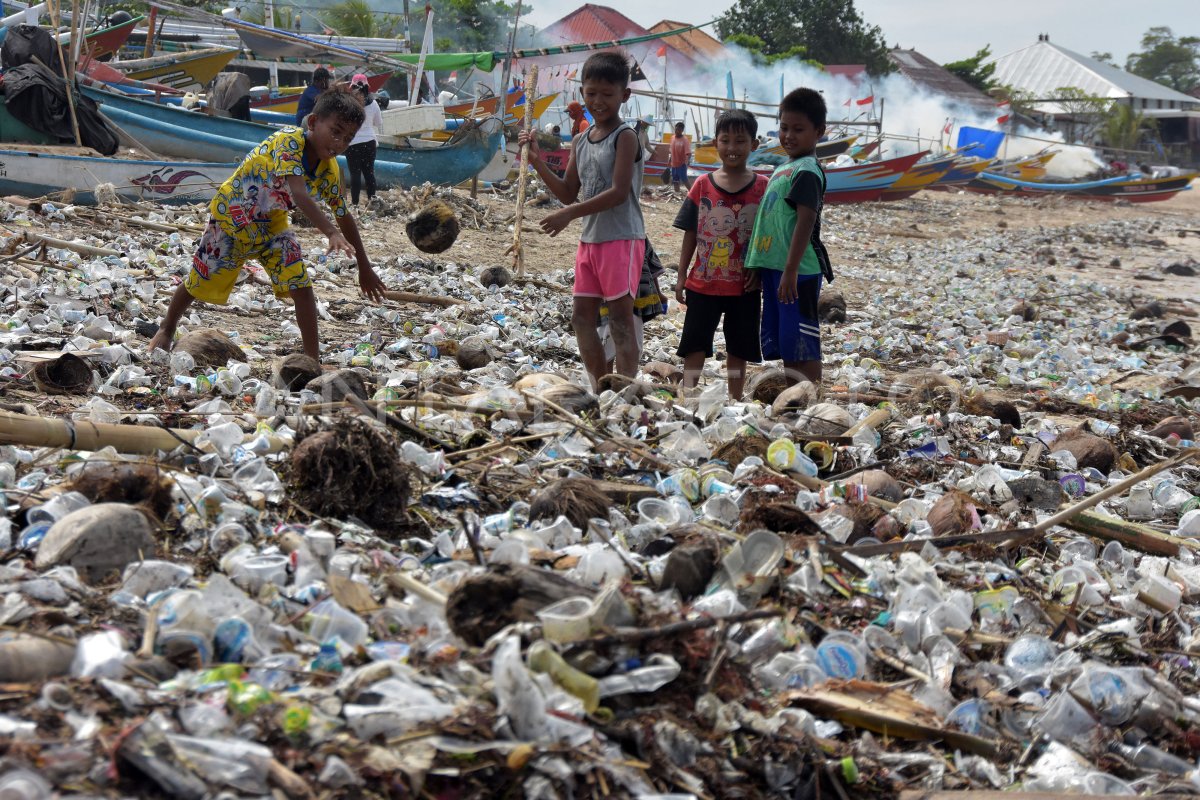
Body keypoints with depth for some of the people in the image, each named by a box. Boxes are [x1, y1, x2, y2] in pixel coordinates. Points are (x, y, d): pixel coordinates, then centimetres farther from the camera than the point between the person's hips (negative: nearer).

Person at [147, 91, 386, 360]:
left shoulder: (330, 171, -15)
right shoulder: (289, 141, -35)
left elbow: (344, 217, -3)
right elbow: (299, 194, -48)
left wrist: (364, 268, 0)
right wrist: (332, 233, -60)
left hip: (271, 224, 5)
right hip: (231, 214, -4)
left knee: (302, 287, -11)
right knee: (199, 282, 12)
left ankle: (313, 358, -4)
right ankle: (166, 330, 38)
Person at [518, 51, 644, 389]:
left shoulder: (625, 136, -10)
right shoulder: (580, 141, 12)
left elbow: (619, 192, -19)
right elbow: (569, 194, 16)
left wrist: (569, 215, -22)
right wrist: (538, 162, 4)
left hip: (622, 238, -8)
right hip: (589, 240, 8)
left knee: (621, 320, -8)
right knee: (582, 317, 11)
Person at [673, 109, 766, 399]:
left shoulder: (762, 187, -3)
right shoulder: (703, 185, 0)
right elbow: (690, 234, 4)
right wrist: (681, 275, 2)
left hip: (743, 285, 0)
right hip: (703, 282, 0)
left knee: (738, 348, 12)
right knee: (694, 344, 1)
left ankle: (735, 401, 23)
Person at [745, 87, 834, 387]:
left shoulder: (807, 171, -12)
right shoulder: (784, 169, 16)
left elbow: (806, 221, -21)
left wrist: (790, 271, -26)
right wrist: (759, 268, 21)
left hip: (797, 272, -9)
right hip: (774, 267, 10)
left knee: (801, 343, -6)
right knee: (782, 342, 14)